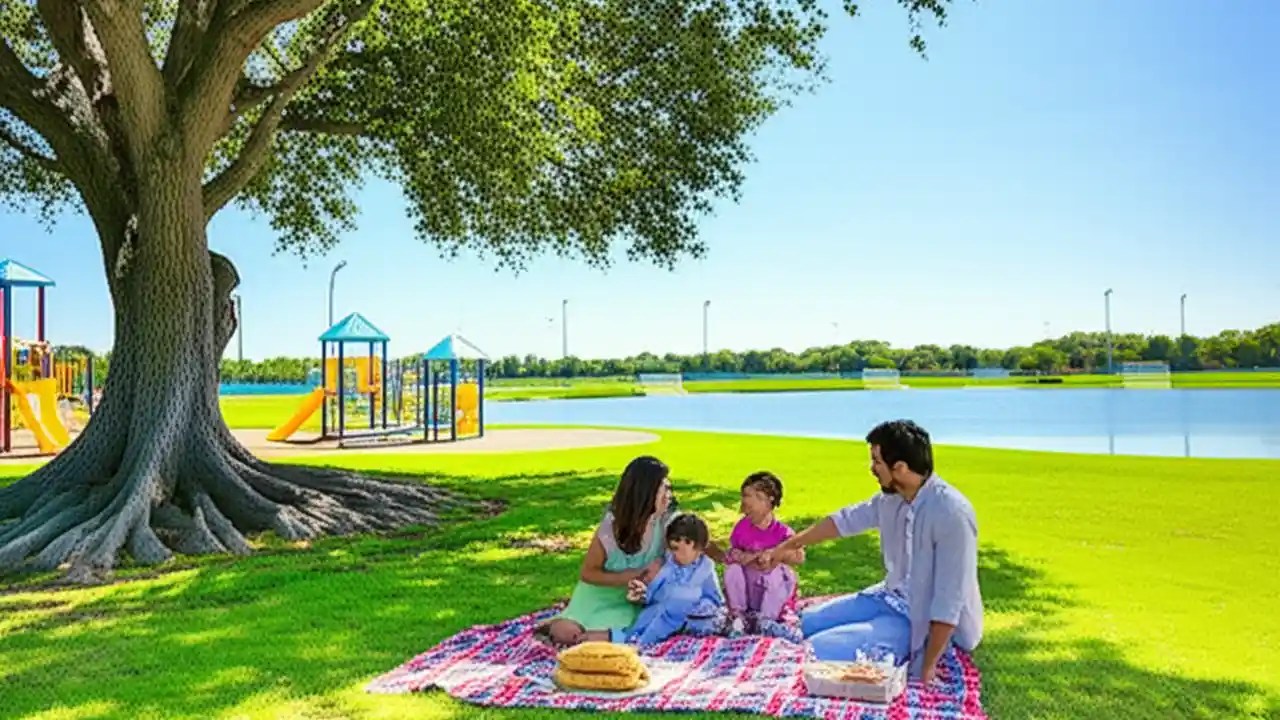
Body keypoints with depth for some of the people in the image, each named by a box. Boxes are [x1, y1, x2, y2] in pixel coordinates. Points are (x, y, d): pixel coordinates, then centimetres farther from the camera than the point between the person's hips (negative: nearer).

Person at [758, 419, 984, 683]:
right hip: (891, 597, 8)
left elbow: (950, 599, -28)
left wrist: (928, 666, -25)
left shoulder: (952, 513, -29)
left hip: (923, 619, -8)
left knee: (819, 652, -18)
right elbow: (846, 520, 11)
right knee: (806, 622, 12)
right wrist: (785, 547, 17)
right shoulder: (892, 497, -4)